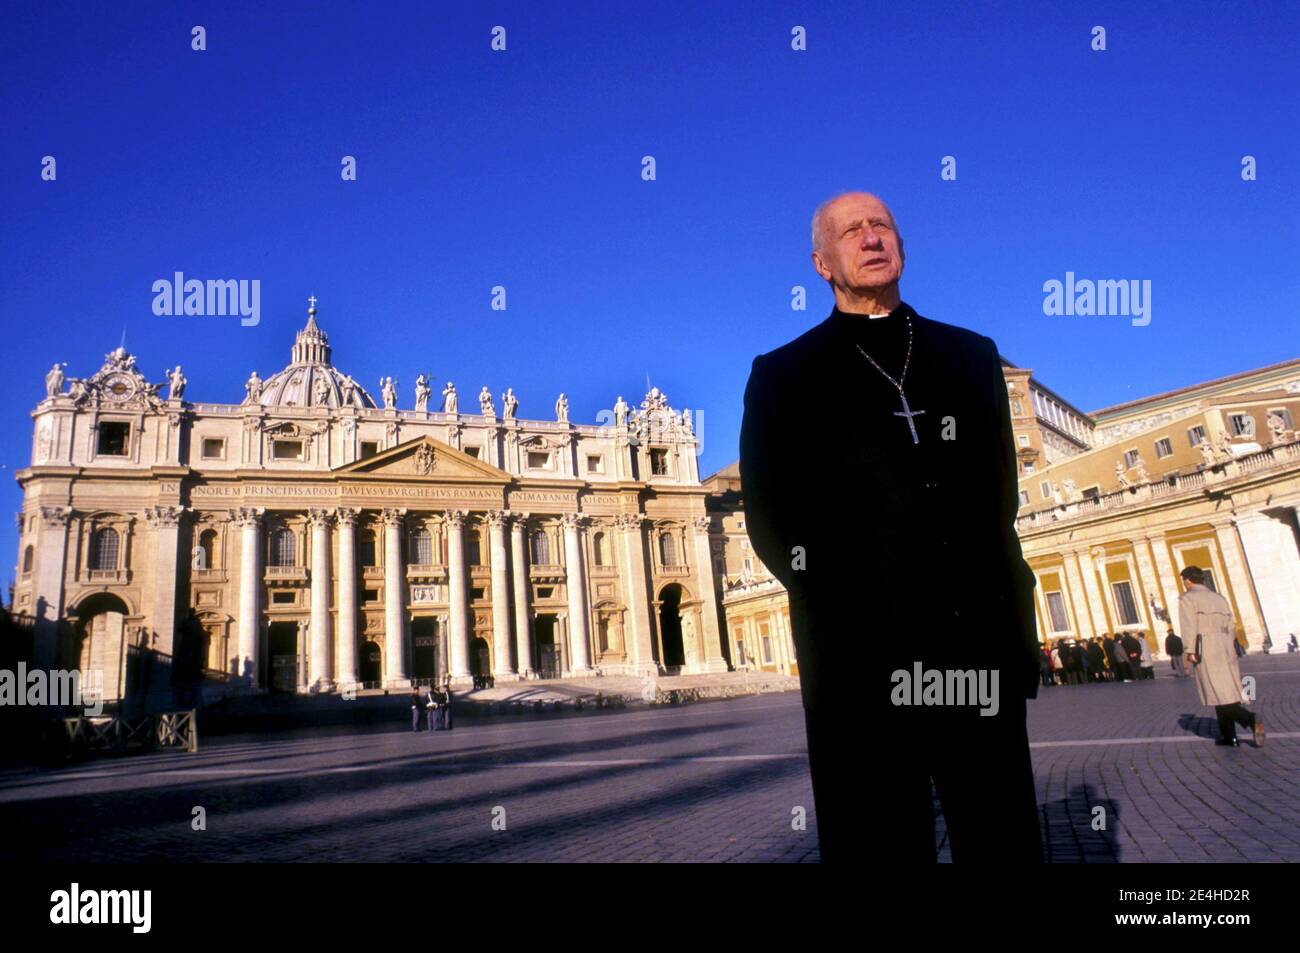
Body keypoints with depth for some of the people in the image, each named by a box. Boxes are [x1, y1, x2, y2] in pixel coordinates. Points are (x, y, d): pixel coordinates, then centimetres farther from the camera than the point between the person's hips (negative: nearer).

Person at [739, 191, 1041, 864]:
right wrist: (839, 600, -8)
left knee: (1004, 839, 10)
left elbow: (999, 495, 14)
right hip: (860, 652, -2)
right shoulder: (782, 376, 7)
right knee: (877, 841, 5)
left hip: (979, 639, 3)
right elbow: (771, 520, 2)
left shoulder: (972, 355, 17)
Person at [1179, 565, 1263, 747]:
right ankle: (1228, 736, 14)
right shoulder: (1219, 597, 17)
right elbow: (1231, 626, 15)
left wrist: (1191, 651, -10)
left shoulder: (1187, 598, -2)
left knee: (1218, 693, -7)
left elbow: (1189, 626, -12)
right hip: (1225, 648, 7)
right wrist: (1227, 647, 21)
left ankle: (1251, 719, -27)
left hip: (1206, 650, -7)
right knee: (1225, 692, 11)